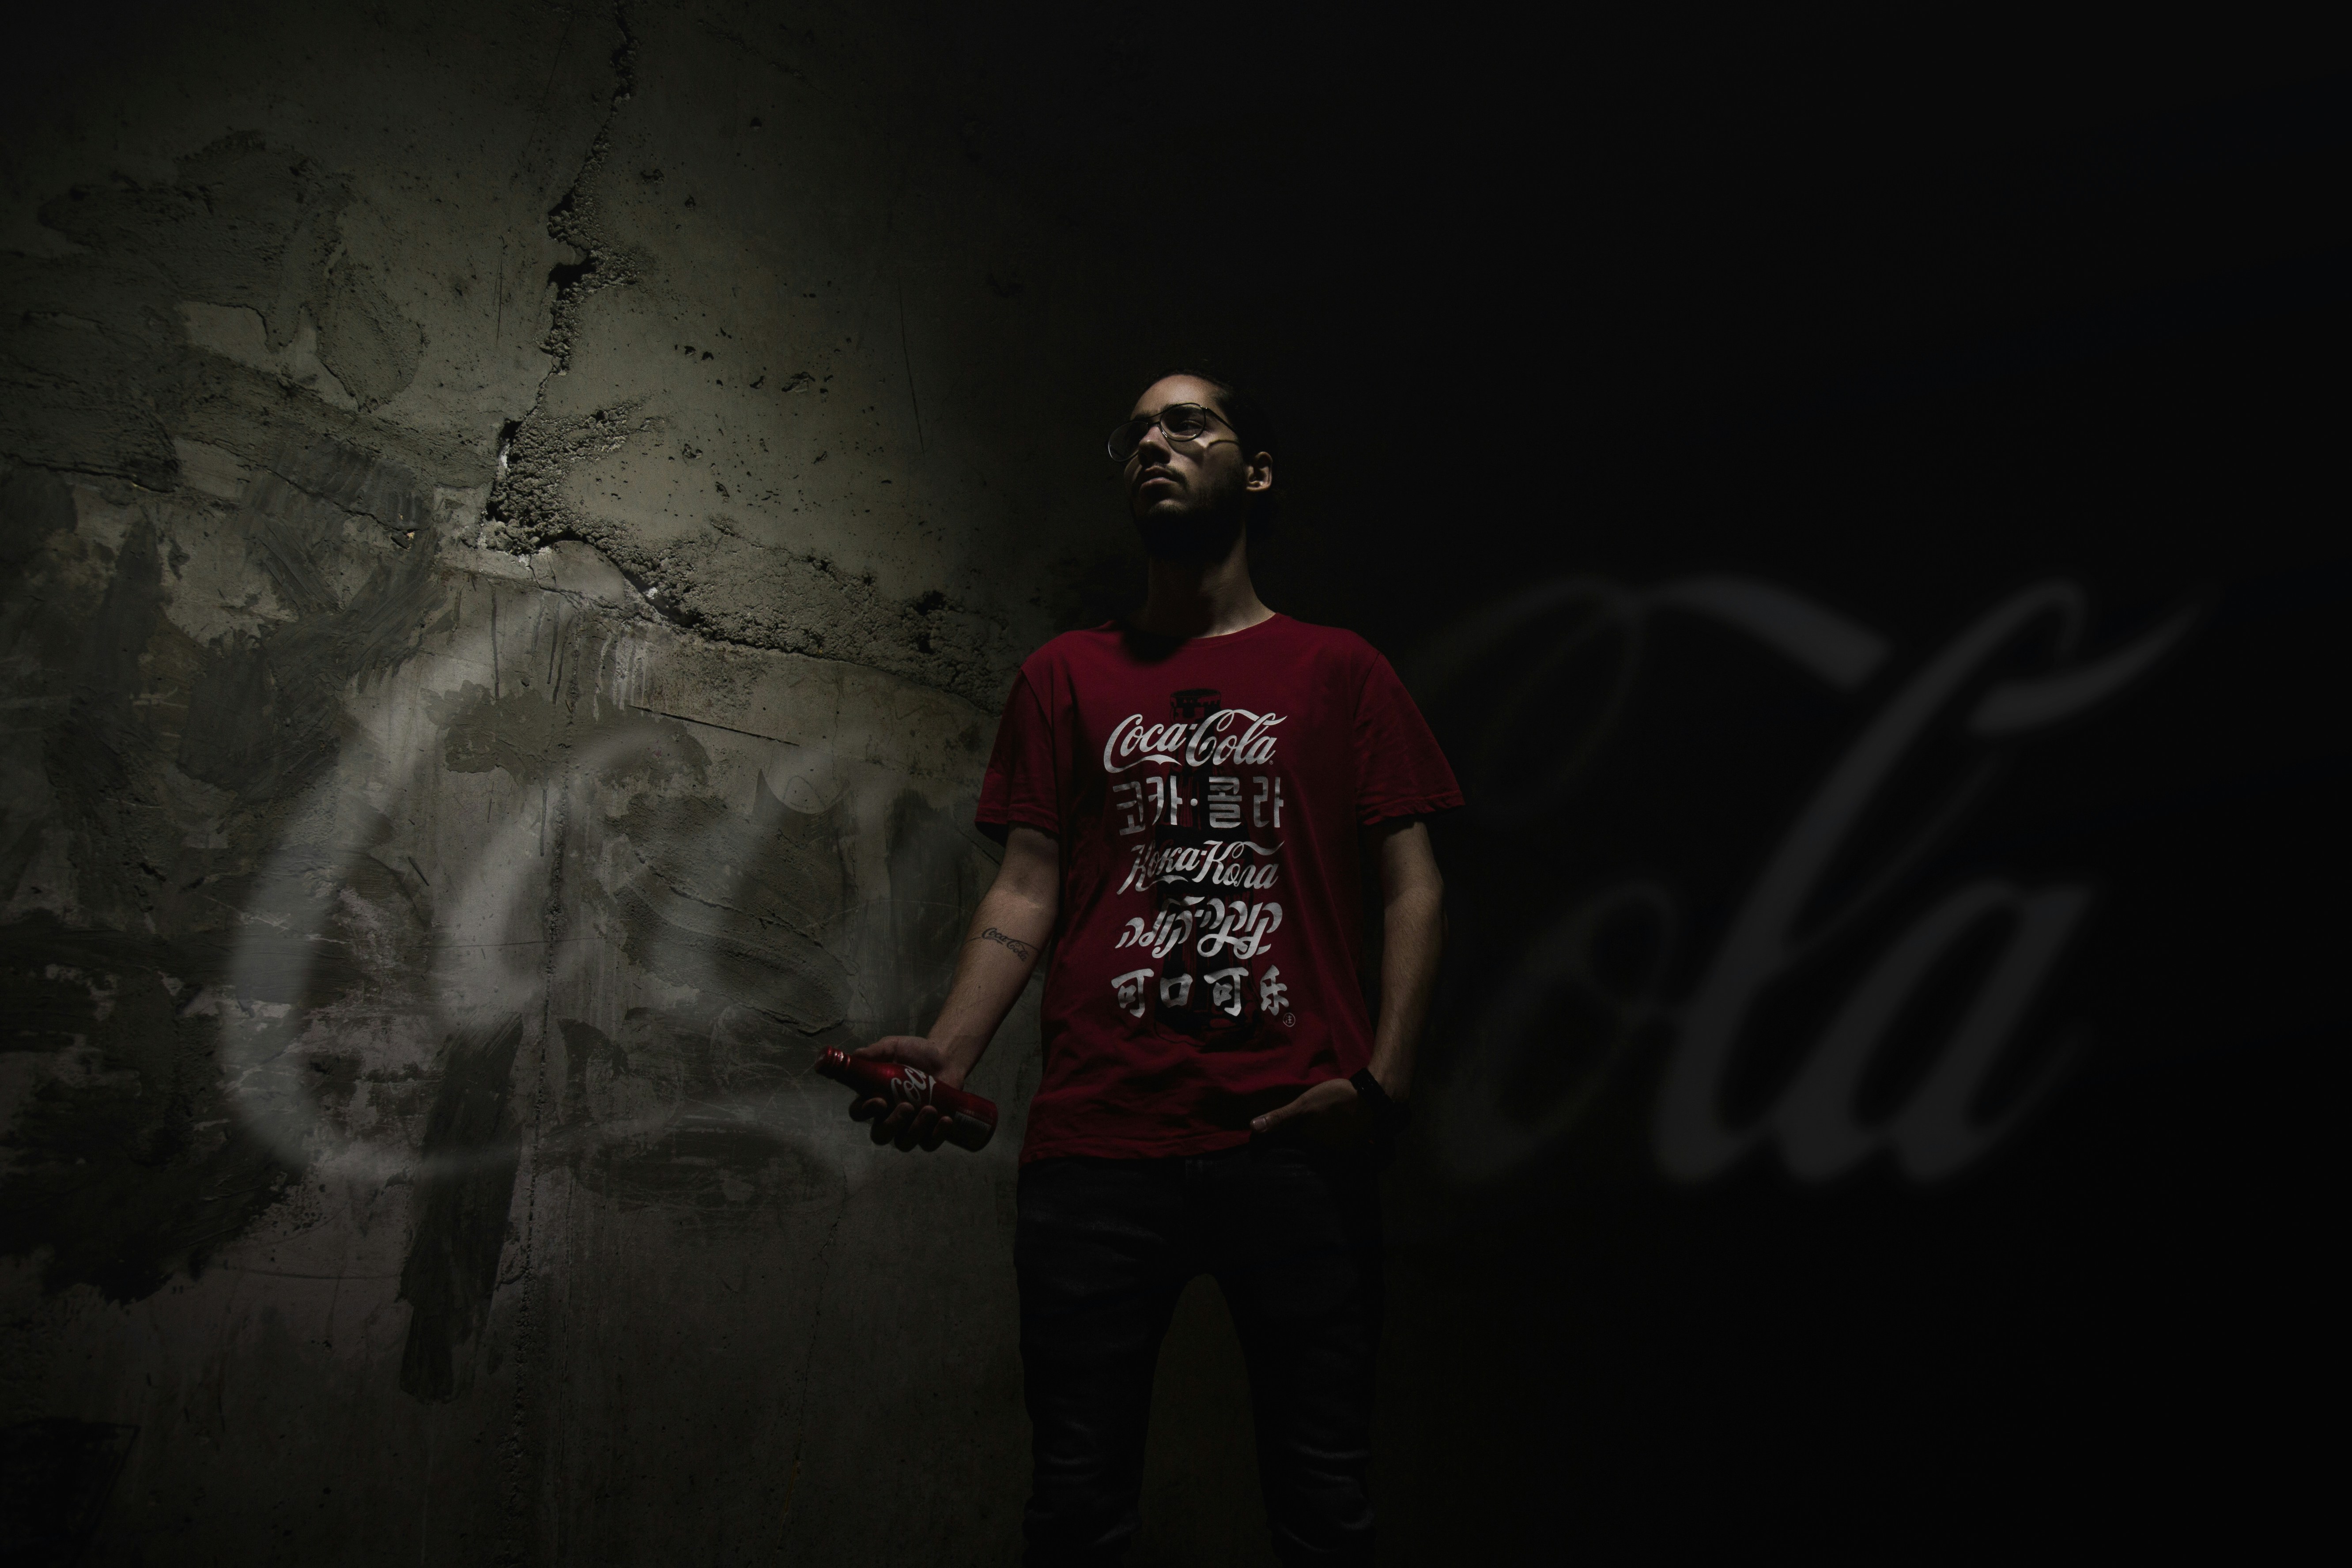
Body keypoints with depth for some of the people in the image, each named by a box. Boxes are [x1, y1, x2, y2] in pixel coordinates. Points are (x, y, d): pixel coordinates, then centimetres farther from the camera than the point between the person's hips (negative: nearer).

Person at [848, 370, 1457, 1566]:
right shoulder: (1068, 675, 16)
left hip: (1296, 1142, -1)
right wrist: (947, 1052, -7)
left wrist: (1379, 1082, -8)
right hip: (1098, 1143, 1)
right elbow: (1028, 892, 9)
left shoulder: (1339, 671, 11)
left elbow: (1412, 889, 6)